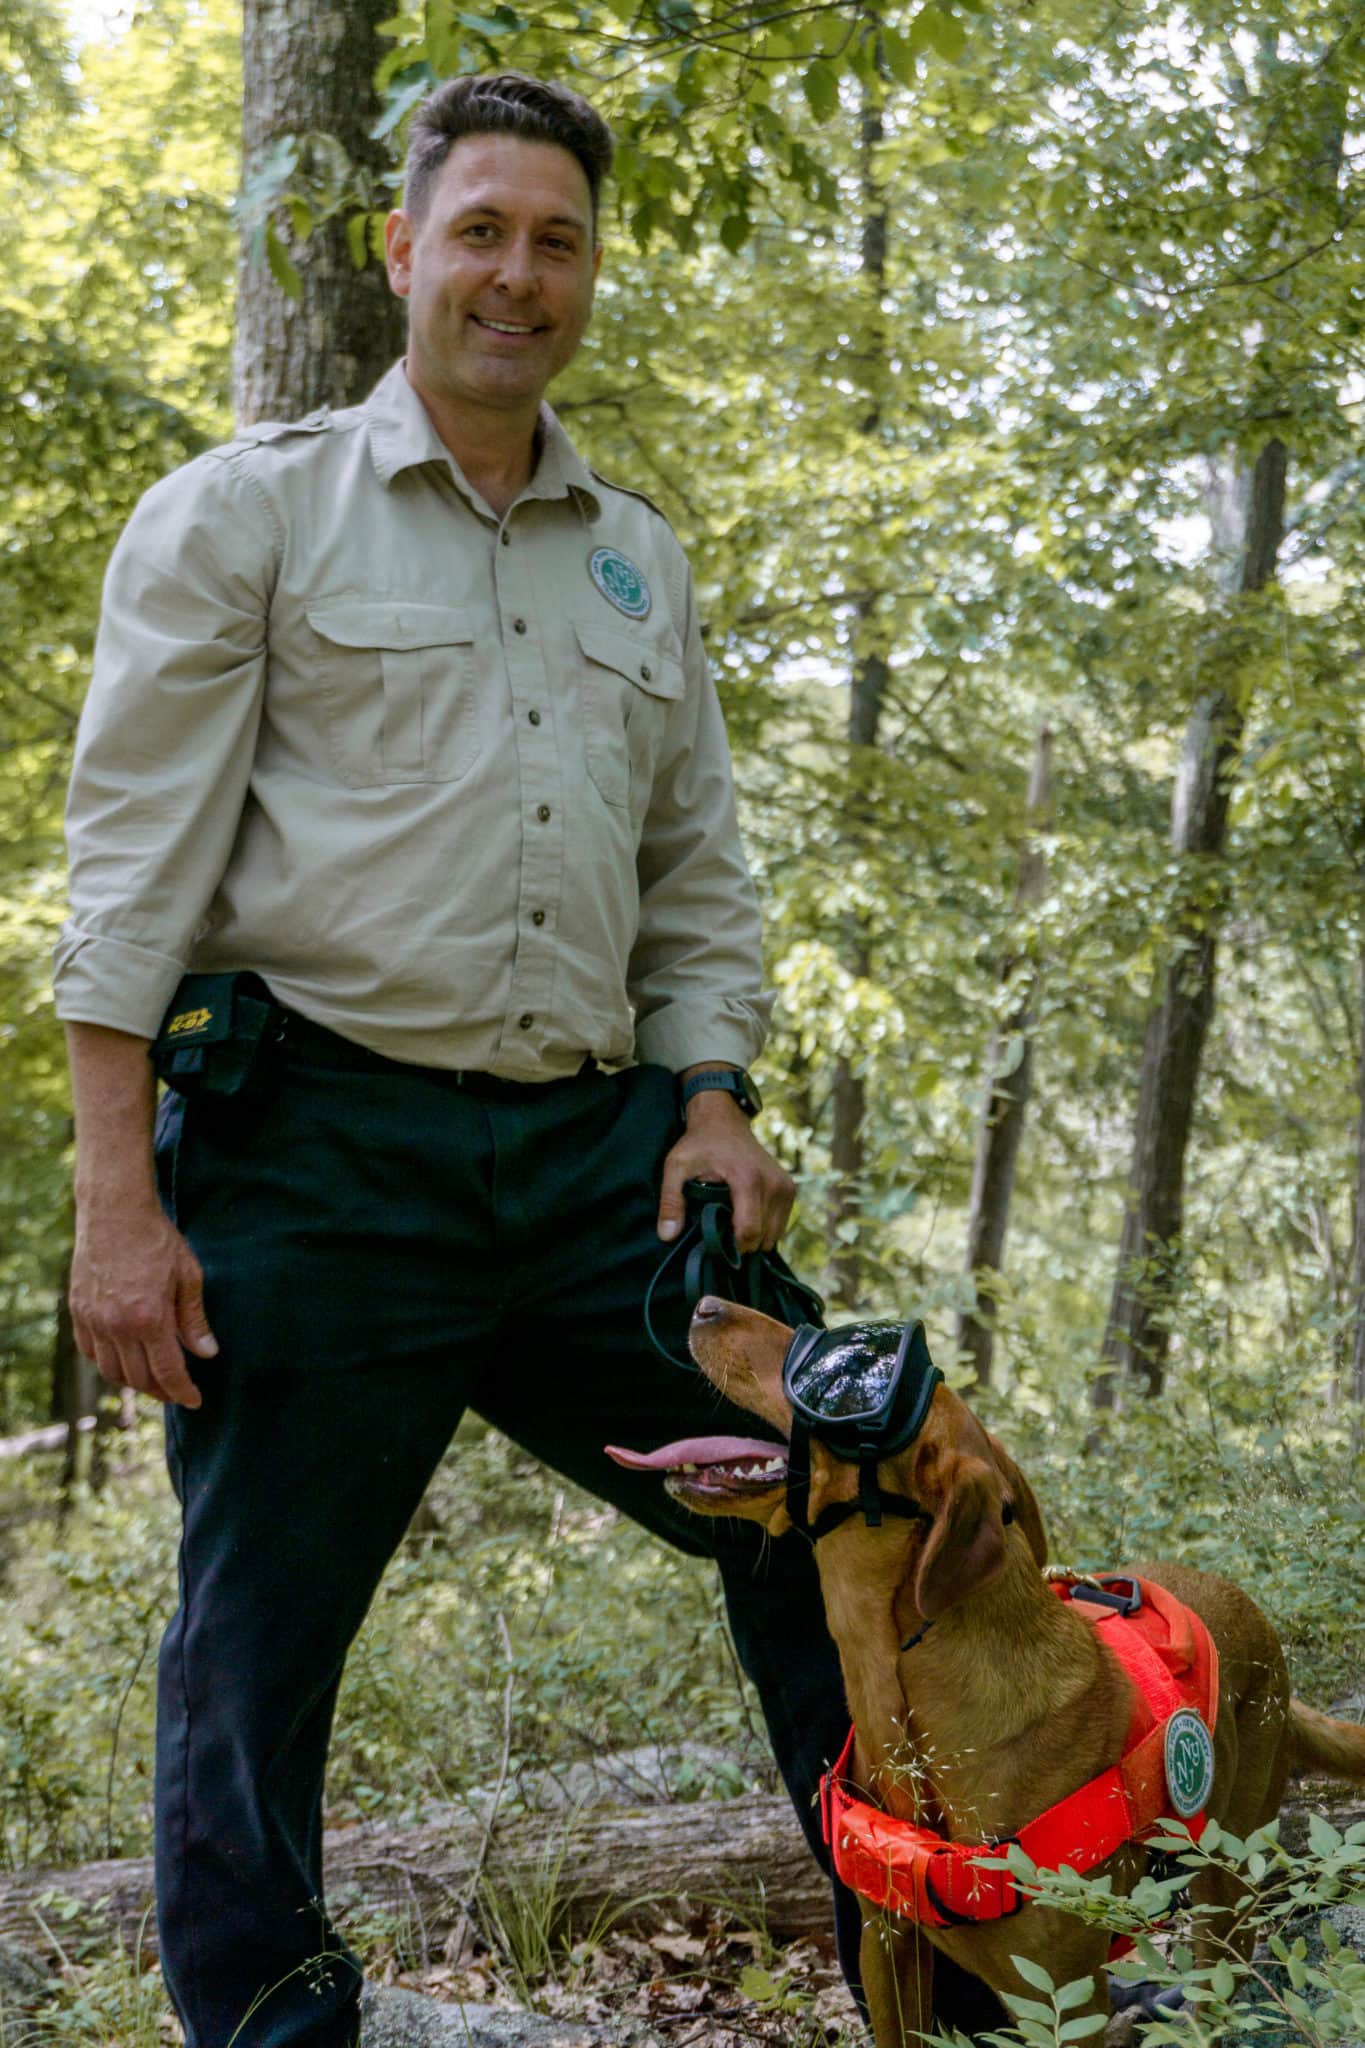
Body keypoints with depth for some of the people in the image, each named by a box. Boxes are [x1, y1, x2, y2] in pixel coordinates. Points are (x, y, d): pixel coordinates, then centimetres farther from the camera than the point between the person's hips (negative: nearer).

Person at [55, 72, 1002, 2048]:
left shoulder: (641, 559, 20)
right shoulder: (247, 510, 5)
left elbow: (698, 878, 22)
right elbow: (134, 867, -2)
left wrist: (712, 1107, 5)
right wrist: (116, 1197, -10)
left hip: (594, 1150, 5)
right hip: (317, 1150, -4)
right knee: (255, 1662, 0)